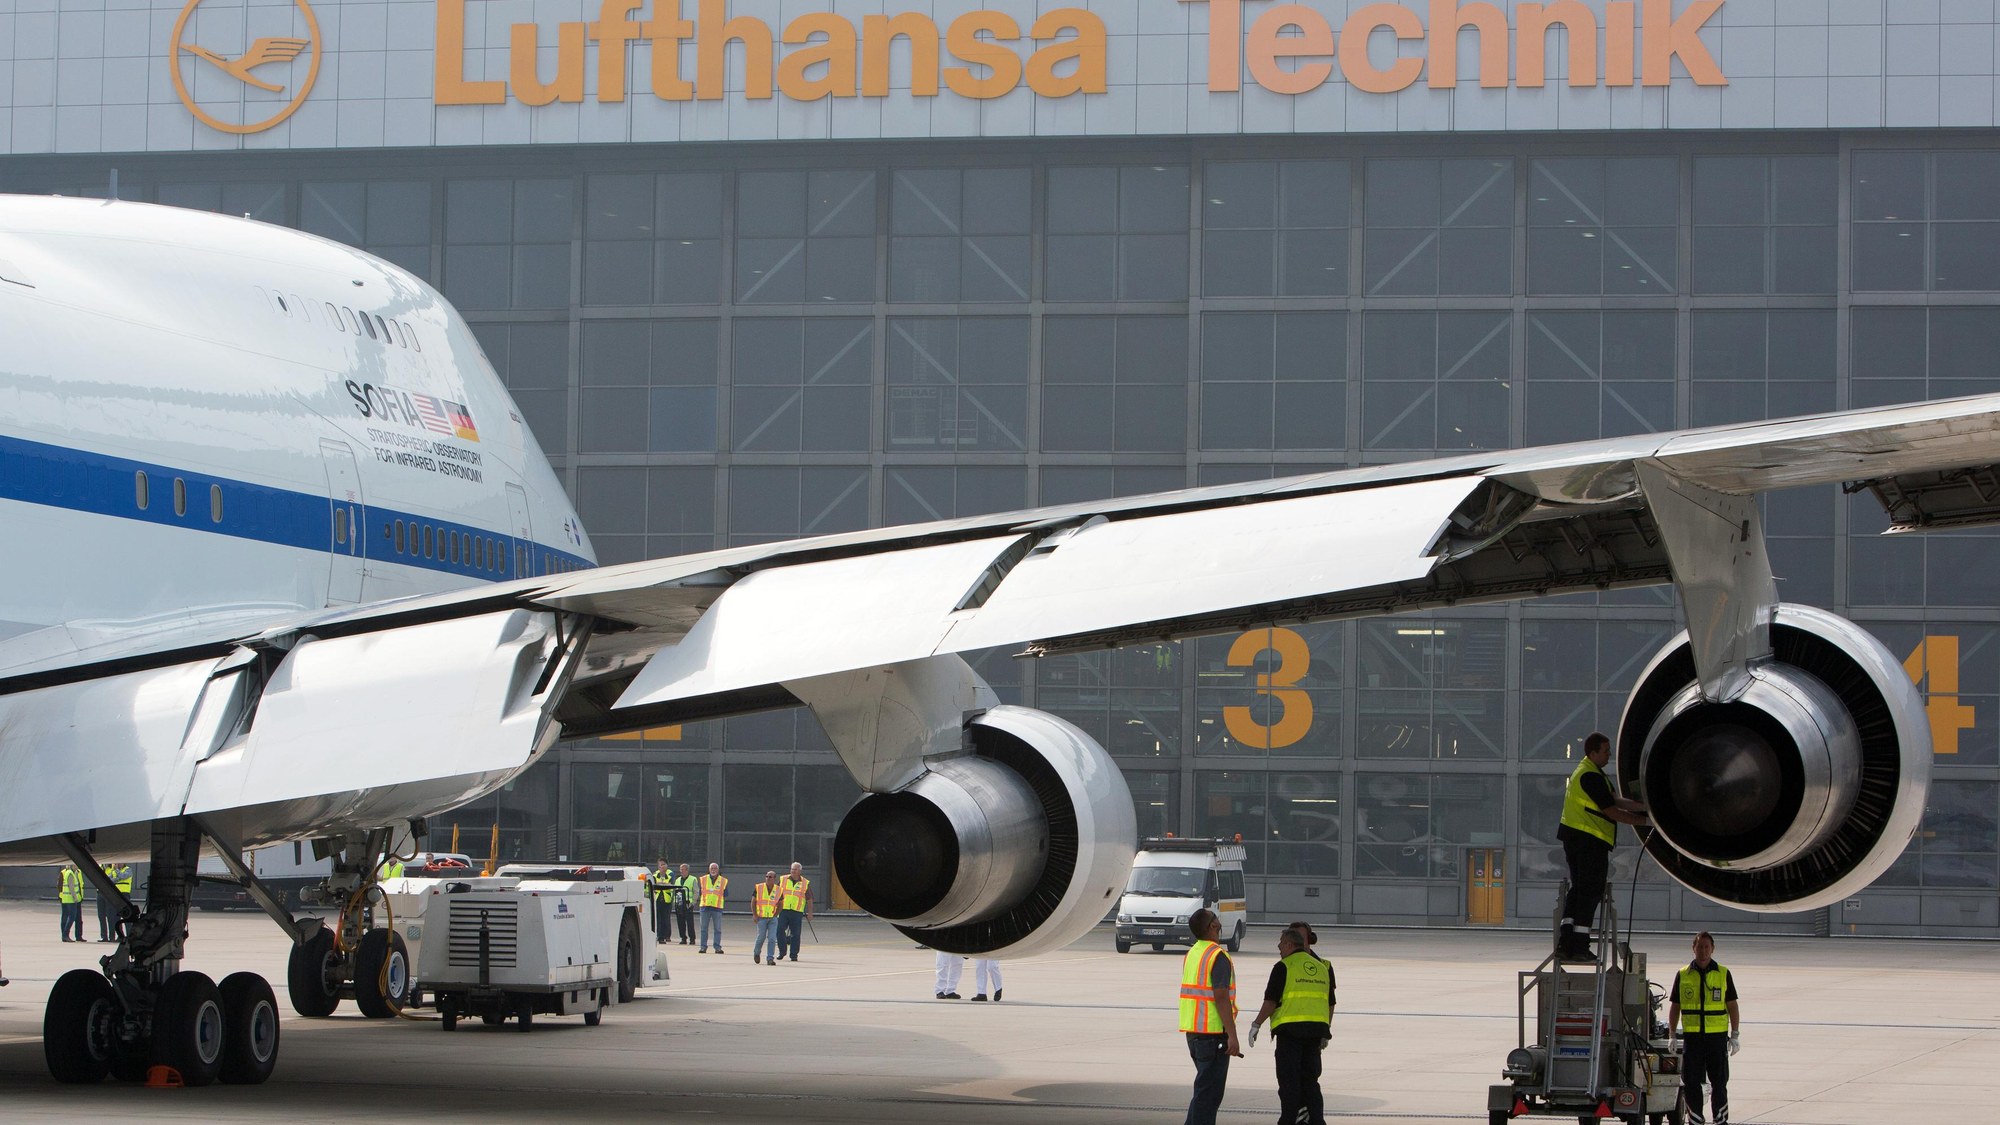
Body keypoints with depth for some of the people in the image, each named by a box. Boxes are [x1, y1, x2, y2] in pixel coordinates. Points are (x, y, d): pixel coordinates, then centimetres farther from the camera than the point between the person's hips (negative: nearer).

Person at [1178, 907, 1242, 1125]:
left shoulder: (1191, 954, 13)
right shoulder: (1218, 956, -15)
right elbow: (1221, 998, -21)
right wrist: (1232, 1036, -20)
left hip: (1193, 1031, 9)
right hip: (1213, 1032, -9)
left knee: (1206, 1088, 19)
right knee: (1208, 1091, -6)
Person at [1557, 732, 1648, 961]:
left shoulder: (1585, 771, 18)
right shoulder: (1591, 776, -16)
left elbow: (1615, 800, 14)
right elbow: (1612, 811, -16)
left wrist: (1645, 807, 6)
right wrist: (1644, 820, -10)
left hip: (1574, 837, 10)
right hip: (1590, 839, -10)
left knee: (1578, 889, 11)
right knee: (1590, 892, -5)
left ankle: (1566, 943, 6)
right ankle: (1579, 945, -5)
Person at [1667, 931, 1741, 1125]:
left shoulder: (1723, 974, 5)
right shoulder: (1683, 976, 7)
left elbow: (1732, 1006, 7)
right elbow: (1675, 1007, 11)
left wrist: (1735, 1034, 1)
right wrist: (1672, 1035, 6)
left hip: (1717, 1036, -1)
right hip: (1692, 1036, 1)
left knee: (1719, 1083, 1)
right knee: (1691, 1083, 1)